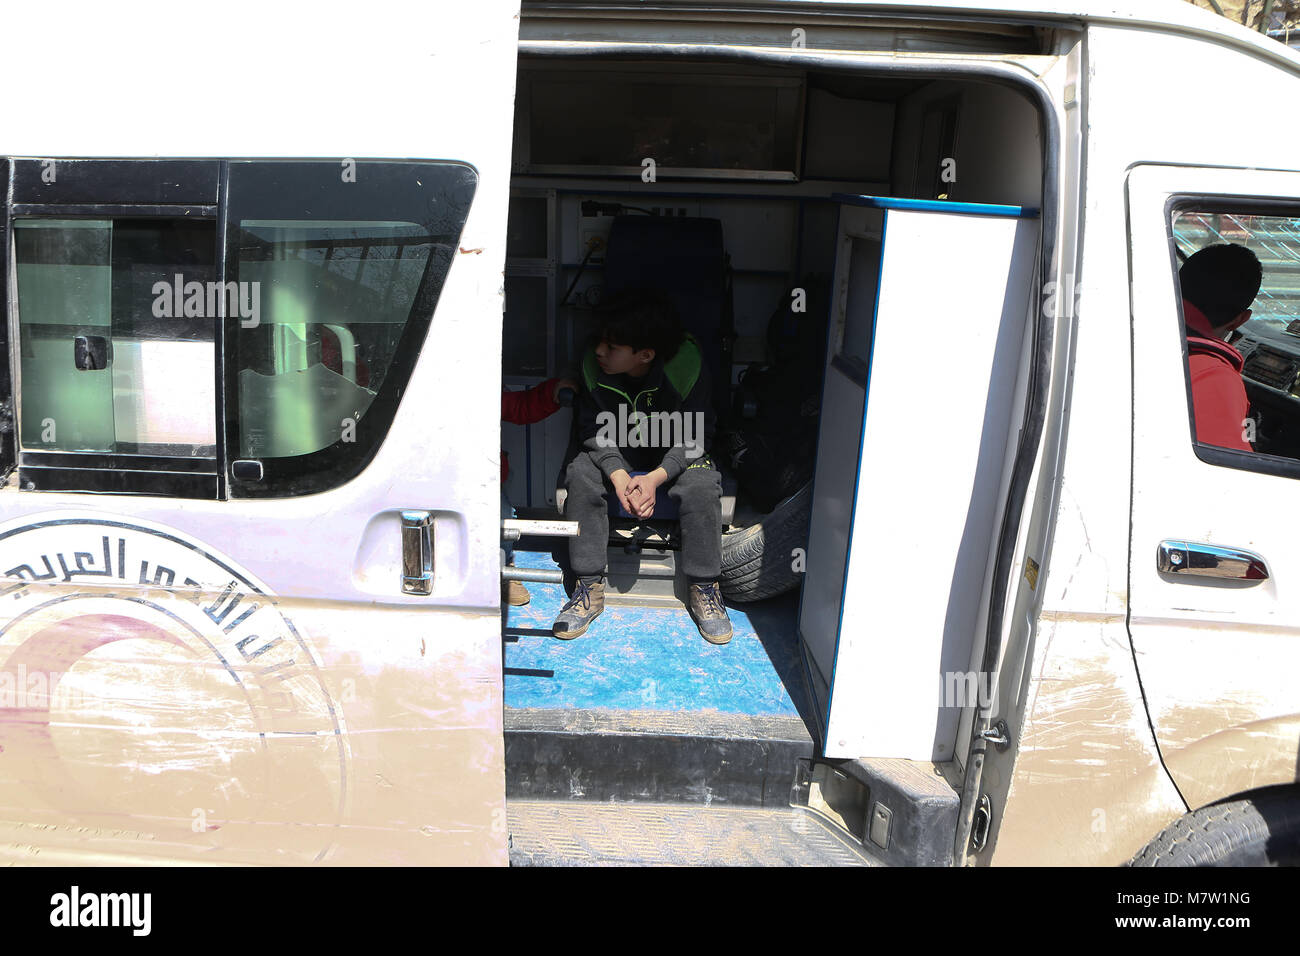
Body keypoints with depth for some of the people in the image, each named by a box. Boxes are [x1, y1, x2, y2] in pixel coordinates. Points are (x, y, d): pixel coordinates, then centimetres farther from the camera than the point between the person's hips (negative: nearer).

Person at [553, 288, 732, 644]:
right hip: (615, 454, 2)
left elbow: (695, 435, -19)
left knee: (701, 485, -31)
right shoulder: (593, 364, -20)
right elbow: (594, 430, -12)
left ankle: (704, 589, -12)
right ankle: (589, 588, -16)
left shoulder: (688, 364, -26)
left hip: (676, 454, -2)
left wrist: (656, 477, -34)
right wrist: (618, 475, -31)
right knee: (581, 476, -26)